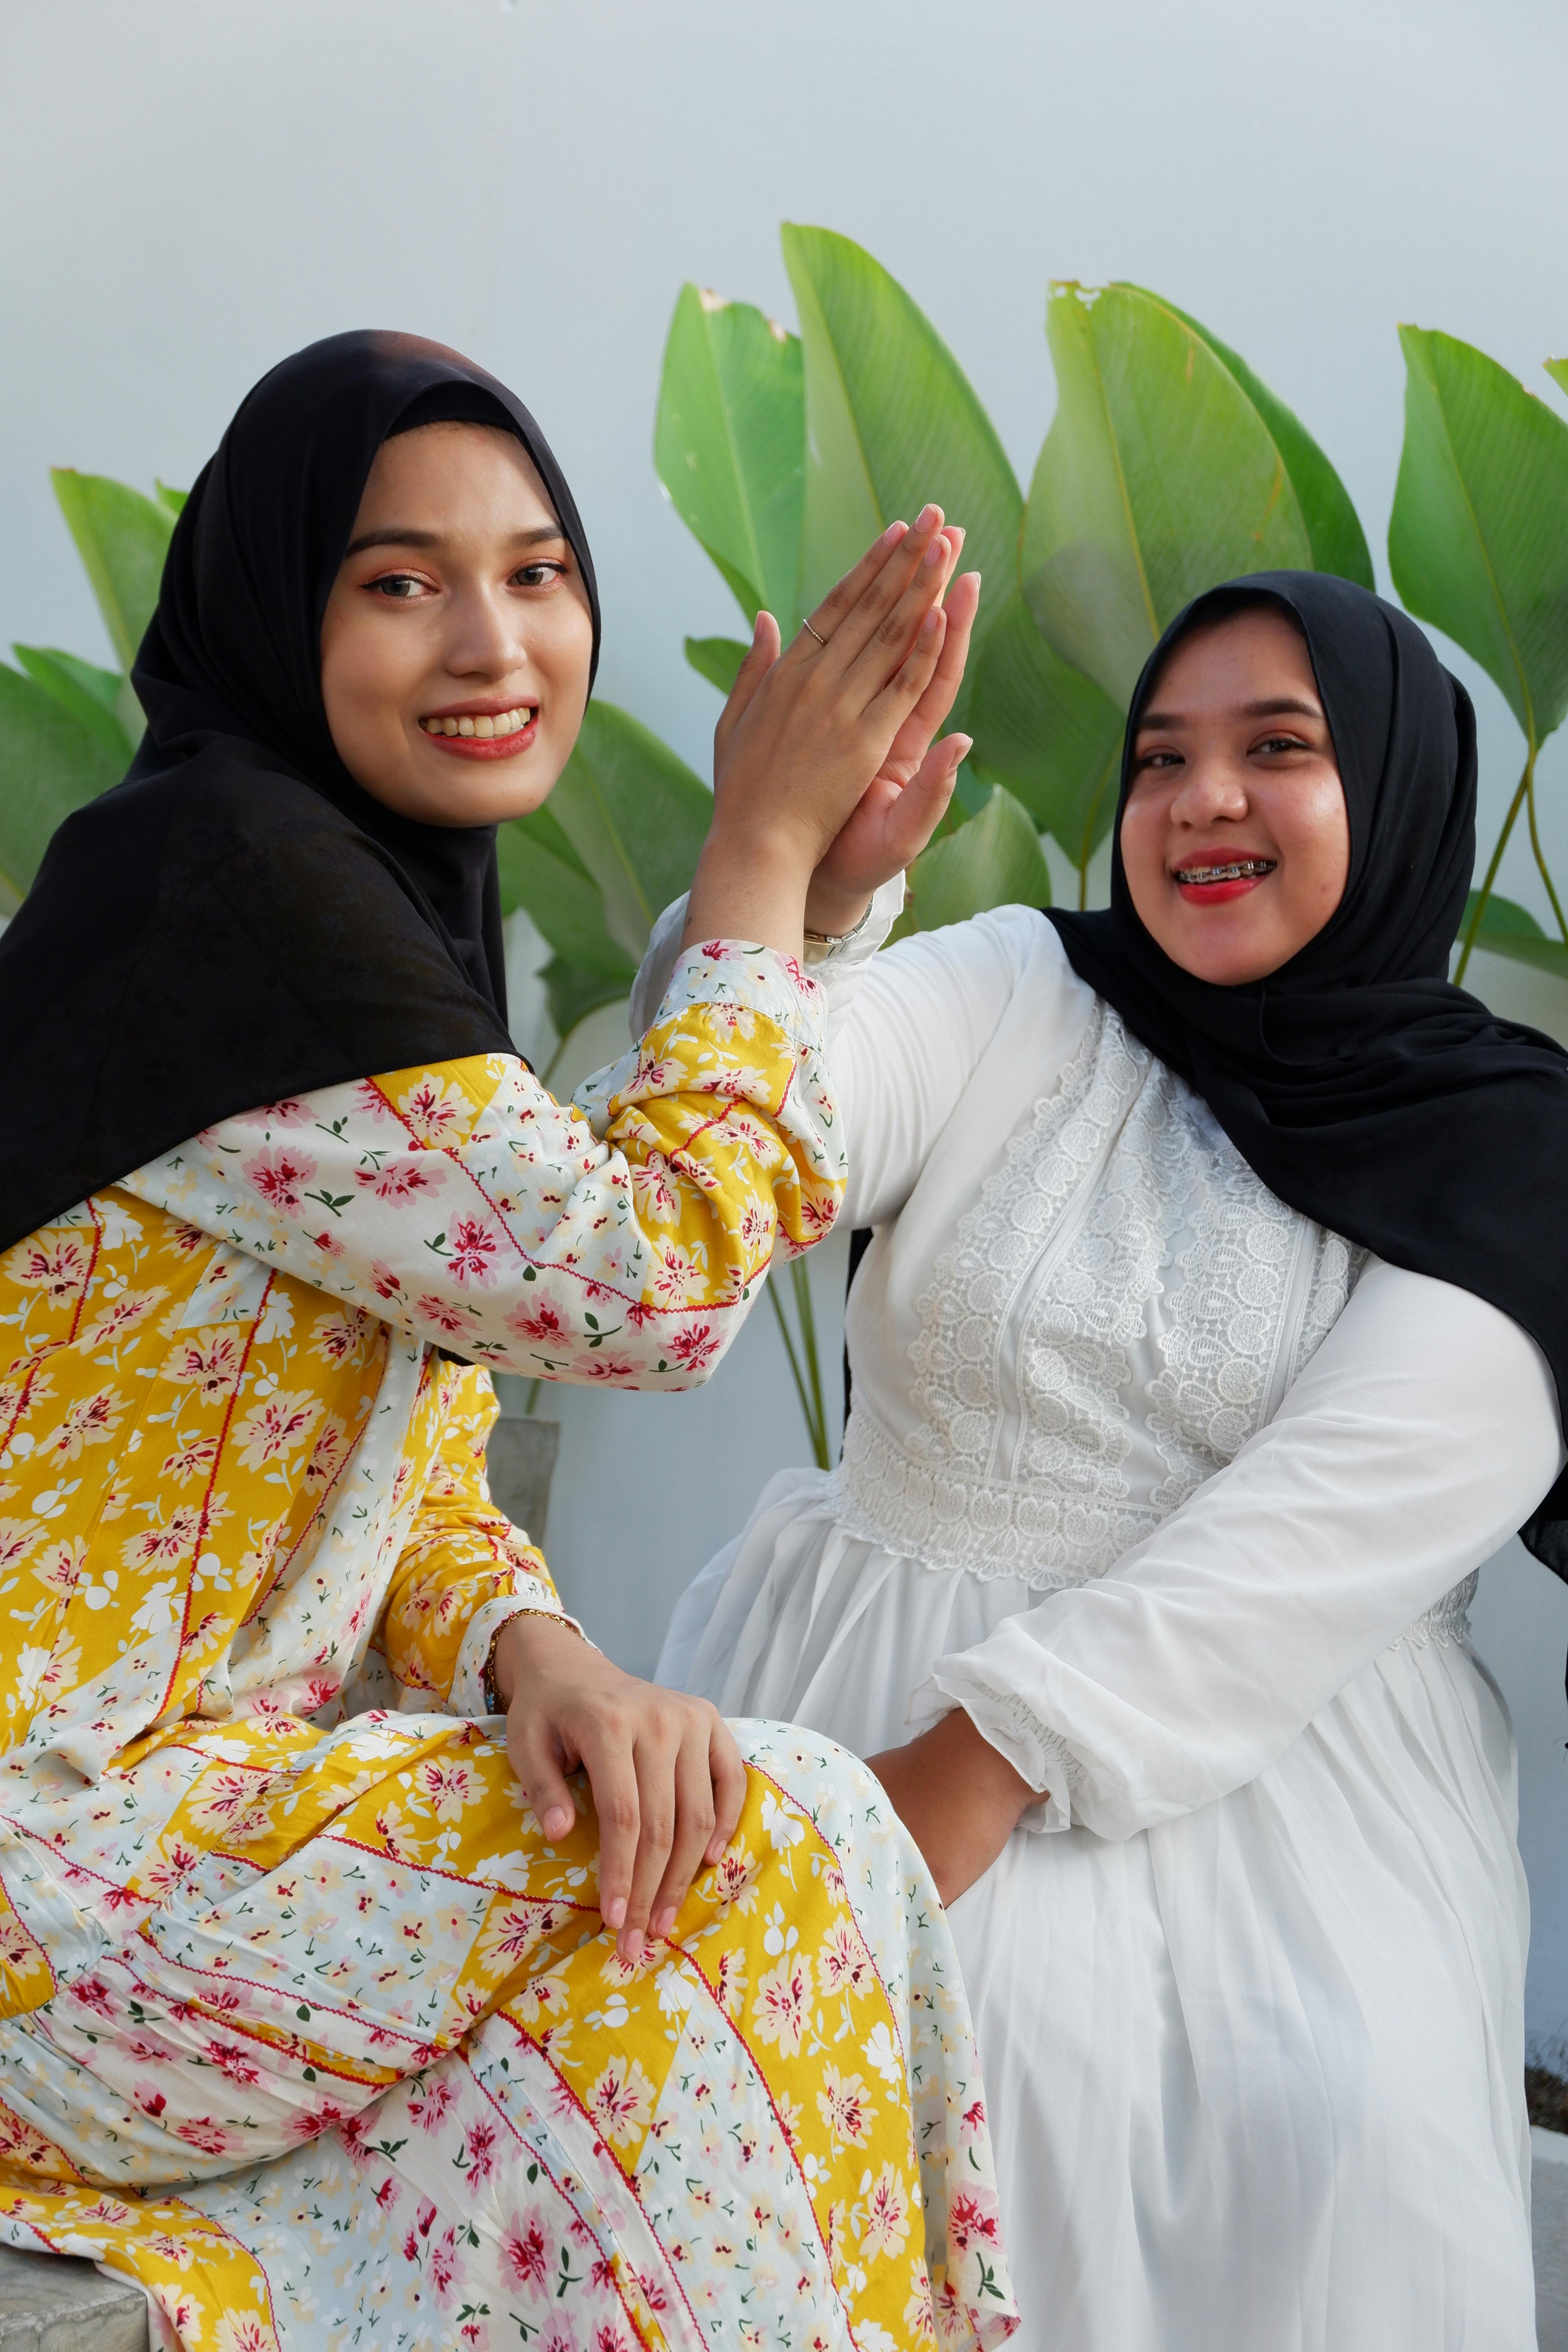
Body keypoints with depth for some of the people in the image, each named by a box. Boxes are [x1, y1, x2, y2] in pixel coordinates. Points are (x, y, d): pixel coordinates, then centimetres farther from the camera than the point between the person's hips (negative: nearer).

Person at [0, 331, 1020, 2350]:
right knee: (760, 1850, -15)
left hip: (177, 1778, 8)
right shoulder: (218, 865, -17)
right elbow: (641, 1275, -18)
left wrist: (532, 1648, -11)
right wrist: (763, 850, -8)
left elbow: (417, 1462, 10)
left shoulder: (387, 898, 12)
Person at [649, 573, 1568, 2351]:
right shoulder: (1013, 995, 6)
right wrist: (795, 885, -32)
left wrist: (980, 1763, -20)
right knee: (997, 2025, -26)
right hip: (879, 1657, 1)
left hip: (1277, 1732, 0)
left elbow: (1325, 1535, -11)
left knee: (1335, 2108, -24)